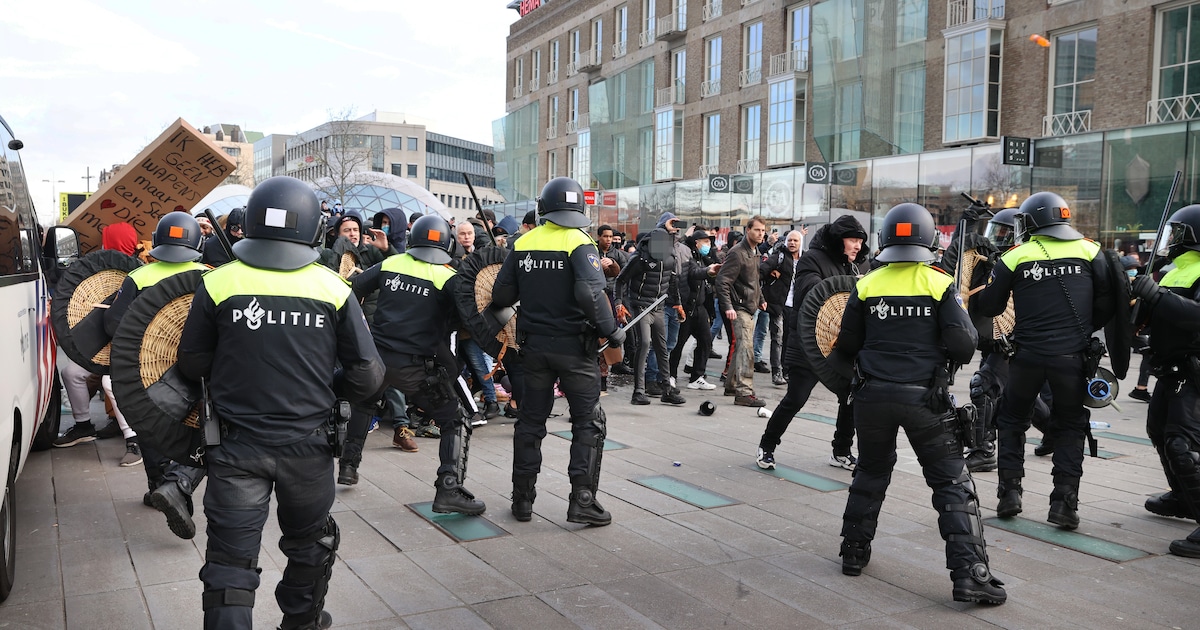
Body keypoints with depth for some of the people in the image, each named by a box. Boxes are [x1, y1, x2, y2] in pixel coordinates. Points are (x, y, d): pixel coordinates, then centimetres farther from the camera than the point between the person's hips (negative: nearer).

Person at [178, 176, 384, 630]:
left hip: (236, 446, -1)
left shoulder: (218, 284, -9)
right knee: (310, 544, 24)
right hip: (309, 445, 1)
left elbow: (191, 365, 0)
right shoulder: (333, 289, -7)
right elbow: (368, 375, -5)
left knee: (230, 560, 6)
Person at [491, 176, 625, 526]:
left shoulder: (524, 243, 2)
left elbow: (501, 296, 2)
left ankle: (522, 499, 20)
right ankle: (582, 501, 3)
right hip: (573, 346, -4)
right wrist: (611, 330, -14)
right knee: (588, 422, 7)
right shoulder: (579, 242, -11)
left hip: (534, 345, 4)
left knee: (530, 419, 15)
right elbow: (591, 293, -25)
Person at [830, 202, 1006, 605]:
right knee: (953, 484, 4)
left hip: (873, 396, 3)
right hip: (925, 398, -3)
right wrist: (947, 356, 12)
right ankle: (969, 573, -2)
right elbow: (963, 345, -10)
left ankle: (854, 552, 31)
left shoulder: (867, 285, 3)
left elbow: (847, 347, 8)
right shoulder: (941, 284, -4)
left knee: (871, 474, 23)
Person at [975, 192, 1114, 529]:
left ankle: (1009, 491, 15)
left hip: (1028, 355, -1)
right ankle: (1065, 502, 7)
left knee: (1012, 421, 18)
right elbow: (1107, 303, 2)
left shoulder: (1015, 257, -2)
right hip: (1073, 356, 1)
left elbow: (990, 307, 1)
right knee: (1069, 427, 14)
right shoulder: (1089, 251, 2)